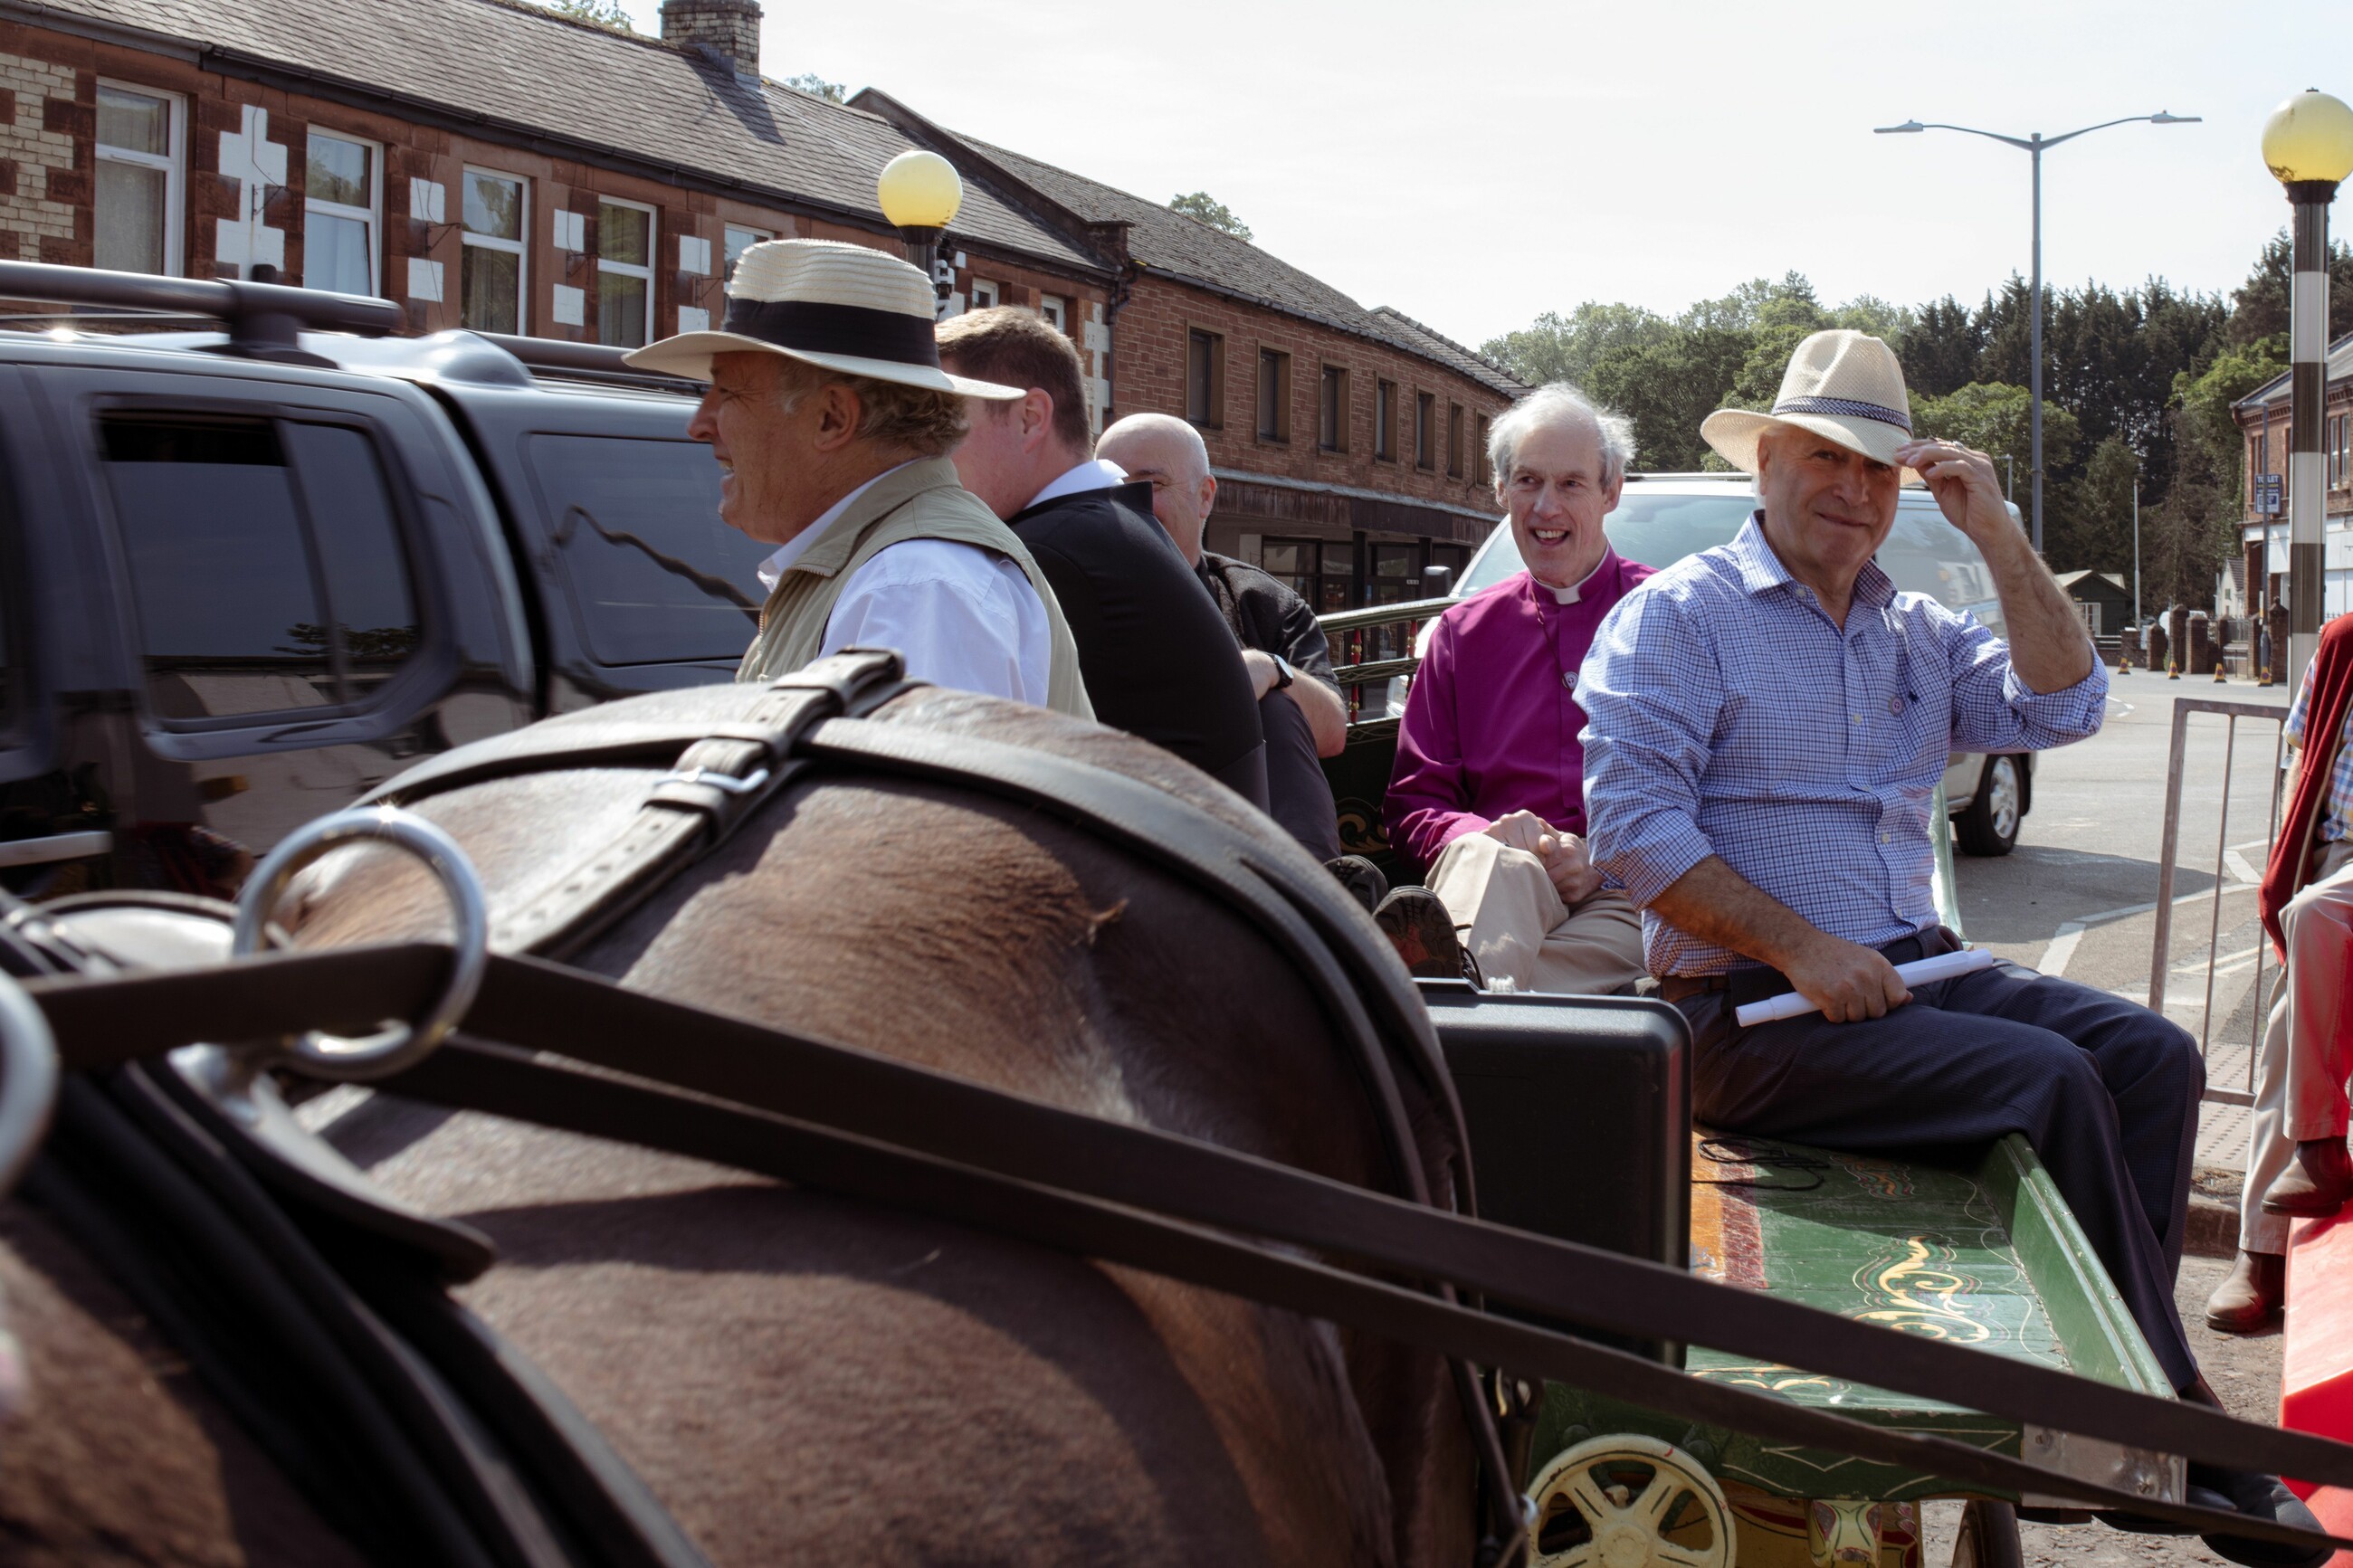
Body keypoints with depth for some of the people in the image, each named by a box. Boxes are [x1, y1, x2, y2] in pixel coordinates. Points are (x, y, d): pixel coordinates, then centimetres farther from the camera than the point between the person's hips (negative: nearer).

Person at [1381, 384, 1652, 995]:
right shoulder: (1465, 630, 22)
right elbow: (1414, 802, 16)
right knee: (1486, 860, -37)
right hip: (1496, 890, 1)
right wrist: (1489, 838, -8)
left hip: (1624, 893, -1)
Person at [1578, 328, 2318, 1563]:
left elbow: (2062, 706, 10)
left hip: (1910, 969, 7)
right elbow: (1633, 825, -12)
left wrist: (1996, 535, 3)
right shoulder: (1677, 617, -1)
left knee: (2150, 1053, -13)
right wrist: (1802, 950, -17)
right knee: (2050, 1080, -23)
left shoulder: (1915, 632, 20)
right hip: (1752, 1006, -7)